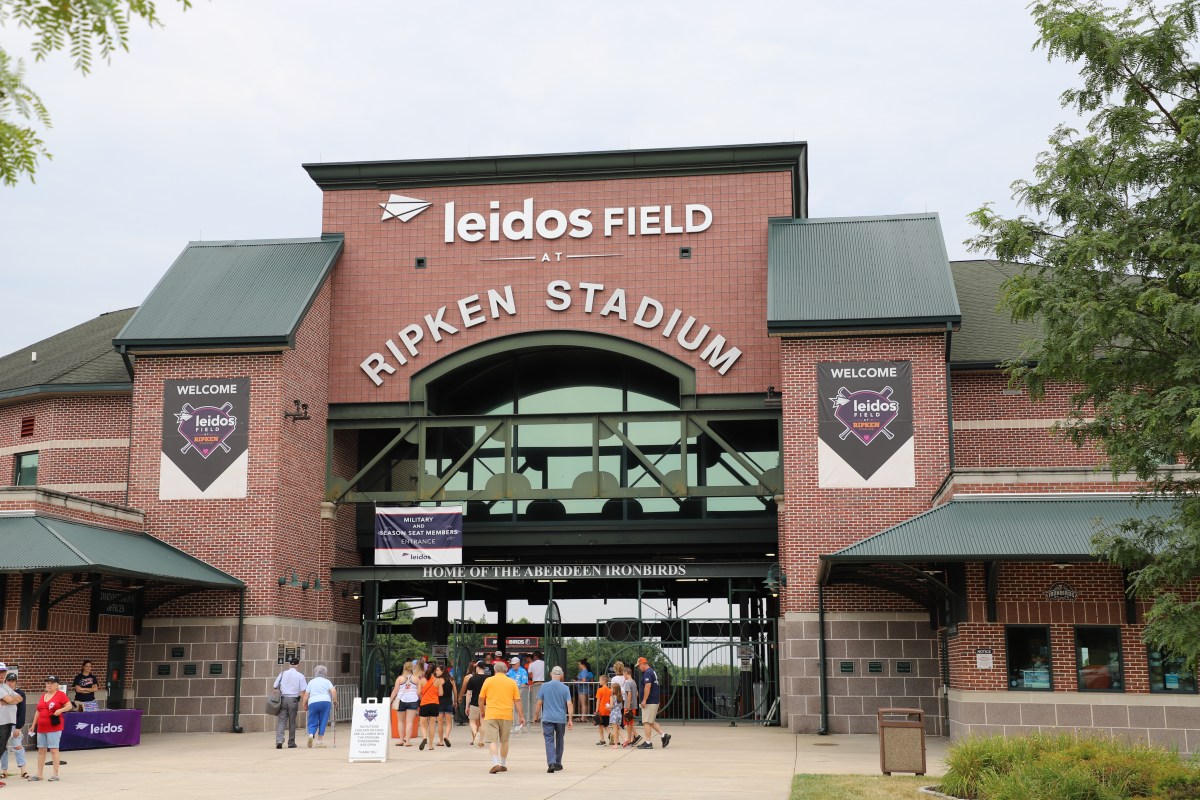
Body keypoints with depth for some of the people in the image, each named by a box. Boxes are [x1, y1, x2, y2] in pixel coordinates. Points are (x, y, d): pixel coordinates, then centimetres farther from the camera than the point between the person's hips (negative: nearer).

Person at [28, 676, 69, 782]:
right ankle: (39, 774, 15)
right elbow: (38, 711, 21)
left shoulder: (61, 694, -3)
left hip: (54, 727, -7)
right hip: (41, 727, 7)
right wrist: (34, 725, 19)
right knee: (41, 750, 9)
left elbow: (69, 706, -6)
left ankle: (55, 774, -3)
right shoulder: (43, 696, 16)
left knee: (54, 749, -7)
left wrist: (60, 710, -23)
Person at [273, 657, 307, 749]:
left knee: (281, 721, -2)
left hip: (283, 699, 1)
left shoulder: (282, 674, 7)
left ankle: (279, 741, -18)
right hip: (293, 700, -1)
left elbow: (275, 687, 7)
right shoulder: (300, 676, 0)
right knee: (292, 722, 9)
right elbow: (303, 691, -4)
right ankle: (291, 743, 16)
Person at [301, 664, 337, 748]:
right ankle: (320, 741, 6)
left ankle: (311, 734, -22)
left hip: (313, 702, 1)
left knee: (312, 722, 6)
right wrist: (335, 701, 9)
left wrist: (304, 705, 18)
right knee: (323, 722, 7)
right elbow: (333, 691, -2)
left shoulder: (311, 682, 17)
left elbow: (306, 695, 10)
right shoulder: (327, 681, 12)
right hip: (325, 701, -1)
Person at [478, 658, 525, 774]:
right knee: (504, 741, 15)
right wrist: (521, 716, 8)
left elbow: (481, 699, 5)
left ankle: (496, 763, -18)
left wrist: (482, 711, 21)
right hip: (506, 715, 2)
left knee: (492, 740, -2)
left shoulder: (489, 681, 2)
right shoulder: (512, 682, 5)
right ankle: (503, 765, 21)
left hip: (491, 715, -2)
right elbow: (517, 701, 4)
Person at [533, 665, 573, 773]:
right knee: (559, 741, 15)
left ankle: (551, 763, -20)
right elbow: (569, 704, -4)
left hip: (547, 718, -1)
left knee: (549, 741, -4)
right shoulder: (565, 688, 0)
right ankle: (558, 764, 25)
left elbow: (539, 703, 1)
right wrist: (570, 720, -2)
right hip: (561, 719, 1)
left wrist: (536, 716, 14)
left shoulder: (544, 686, -1)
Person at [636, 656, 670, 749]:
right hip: (655, 701, 10)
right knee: (651, 722, 16)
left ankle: (648, 743, -2)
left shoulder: (647, 673, -15)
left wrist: (644, 700, -21)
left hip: (649, 702, -10)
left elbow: (647, 687, -24)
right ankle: (664, 735, 8)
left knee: (646, 722, -4)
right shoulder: (653, 671, 17)